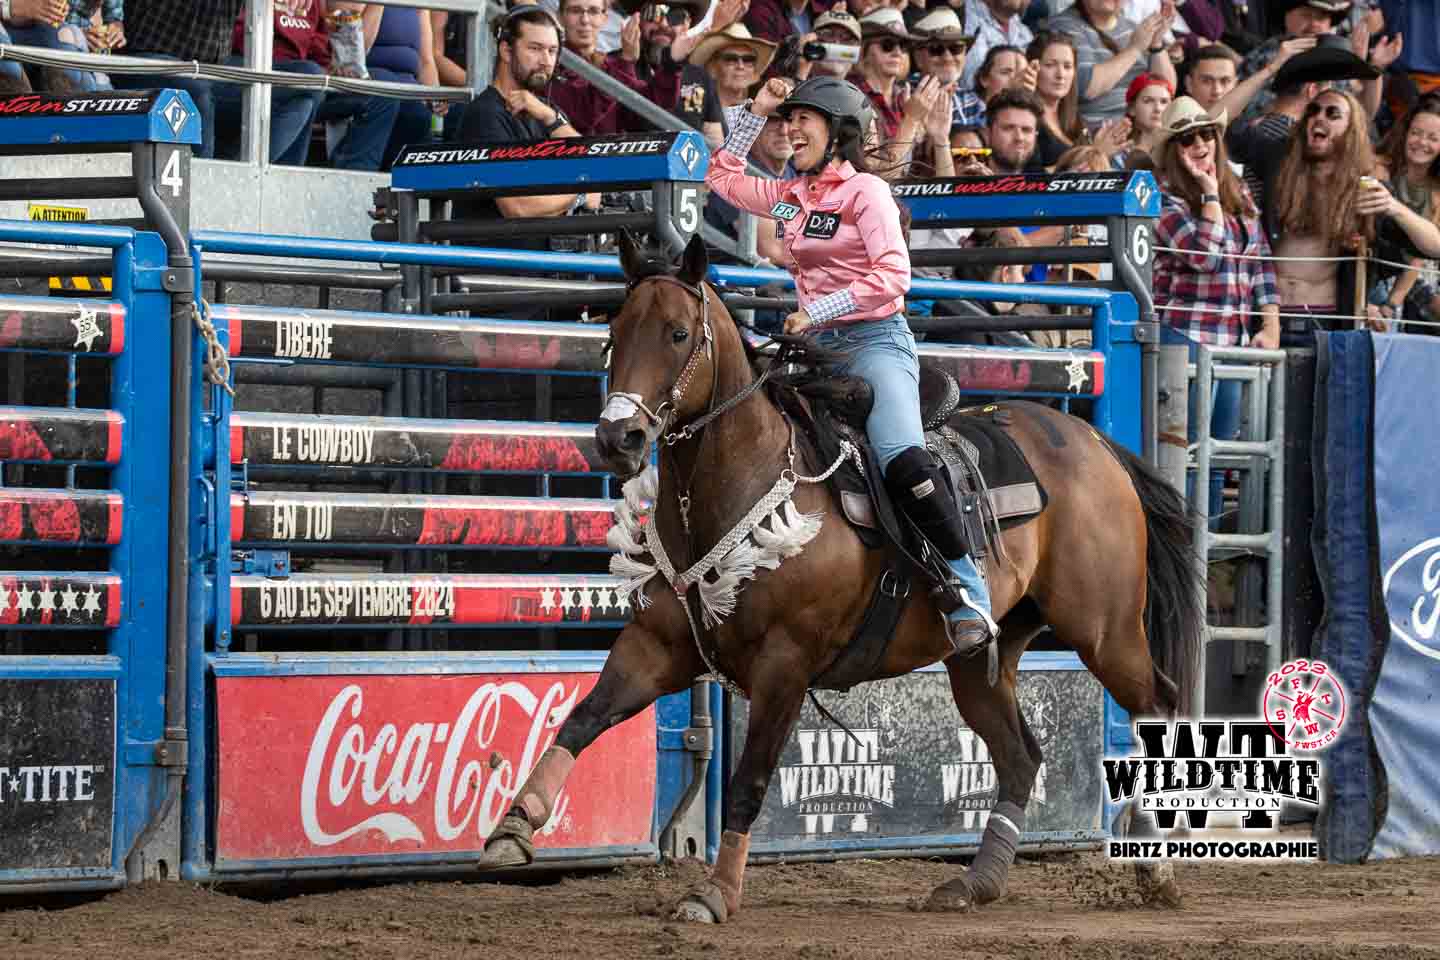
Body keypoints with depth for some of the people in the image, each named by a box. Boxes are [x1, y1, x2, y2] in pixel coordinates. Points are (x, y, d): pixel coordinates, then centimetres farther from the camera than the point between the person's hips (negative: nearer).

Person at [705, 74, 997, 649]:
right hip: (819, 348, 8)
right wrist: (756, 112, 17)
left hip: (875, 339, -8)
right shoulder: (792, 196, 16)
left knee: (904, 461, -30)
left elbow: (893, 276, -14)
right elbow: (723, 177, 29)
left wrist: (816, 312, -17)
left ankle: (968, 595, -28)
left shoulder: (865, 191, -4)